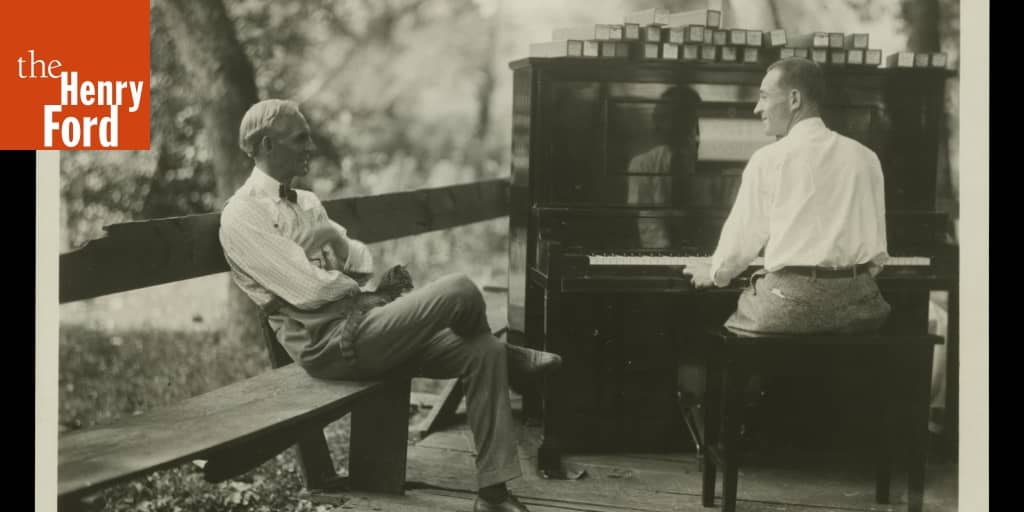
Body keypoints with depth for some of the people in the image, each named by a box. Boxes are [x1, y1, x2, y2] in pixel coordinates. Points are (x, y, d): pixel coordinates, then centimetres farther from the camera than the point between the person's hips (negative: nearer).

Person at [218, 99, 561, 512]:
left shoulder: (305, 202, 18)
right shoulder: (242, 216, -11)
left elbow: (361, 259, 19)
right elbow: (310, 291, -19)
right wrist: (356, 287, -1)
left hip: (360, 323, 9)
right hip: (328, 343, -9)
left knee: (482, 353, -8)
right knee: (460, 291, -22)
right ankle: (509, 356, 14)